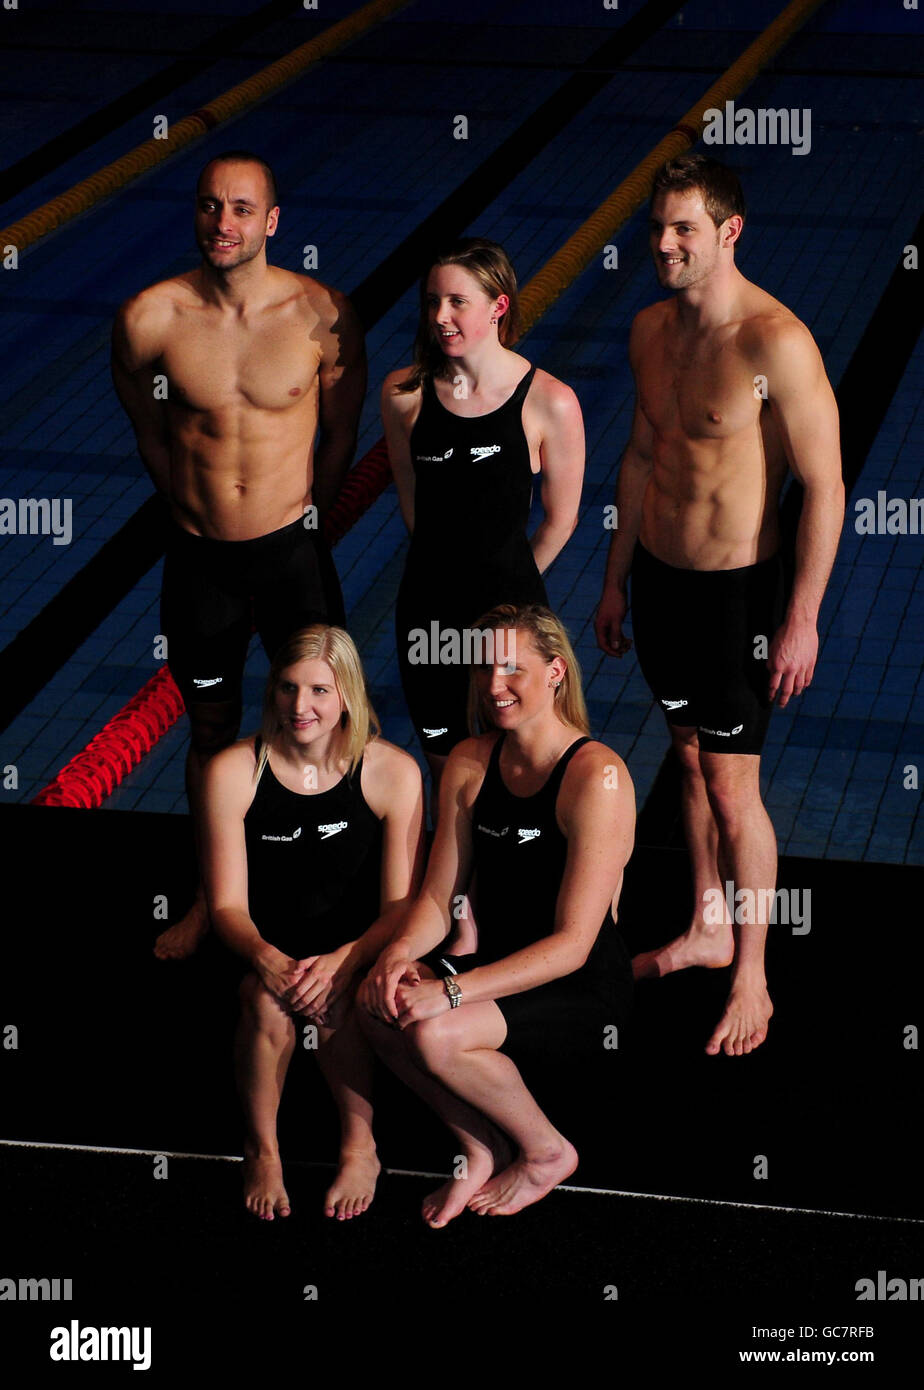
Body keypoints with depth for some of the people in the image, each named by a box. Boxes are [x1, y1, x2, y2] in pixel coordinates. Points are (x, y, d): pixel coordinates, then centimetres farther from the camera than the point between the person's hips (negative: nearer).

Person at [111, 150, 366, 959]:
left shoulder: (323, 314, -12)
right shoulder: (150, 319, -12)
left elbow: (341, 432, 3)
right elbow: (150, 432, 6)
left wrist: (302, 517, 7)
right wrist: (198, 510, 11)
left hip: (292, 551, -1)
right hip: (199, 558, 1)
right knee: (212, 730, 16)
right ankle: (213, 894, 35)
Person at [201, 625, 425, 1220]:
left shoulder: (393, 772, -9)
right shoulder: (233, 772, -8)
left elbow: (402, 905, -8)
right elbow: (227, 905, -7)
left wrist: (343, 960, -27)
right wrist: (266, 959, -29)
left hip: (355, 954, 0)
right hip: (264, 953, 1)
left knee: (331, 1002, -33)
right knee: (268, 1001, -32)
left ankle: (360, 1148, -8)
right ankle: (263, 1151, -7)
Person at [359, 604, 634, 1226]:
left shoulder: (597, 777, -19)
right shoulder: (469, 763, 2)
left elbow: (572, 943, -22)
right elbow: (440, 897, 6)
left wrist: (452, 991, -29)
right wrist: (400, 951, -18)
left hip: (585, 993, -6)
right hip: (500, 969, 7)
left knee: (435, 1033, -29)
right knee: (379, 1002, -20)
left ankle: (546, 1151, 0)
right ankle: (482, 1151, 1)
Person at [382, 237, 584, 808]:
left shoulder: (550, 402, -14)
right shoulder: (404, 393, -6)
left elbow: (561, 517, -3)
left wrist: (509, 583, 9)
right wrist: (450, 569, 12)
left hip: (511, 610, -3)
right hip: (428, 607, 3)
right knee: (445, 766, 15)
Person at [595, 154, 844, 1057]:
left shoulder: (775, 343, -21)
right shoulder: (651, 329, 2)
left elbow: (824, 487, -18)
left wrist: (803, 620, -18)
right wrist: (616, 580, 18)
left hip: (735, 590, -7)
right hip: (658, 575, 7)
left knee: (732, 789, 1)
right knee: (691, 760, 20)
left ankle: (751, 979, 16)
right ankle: (708, 930, 37)